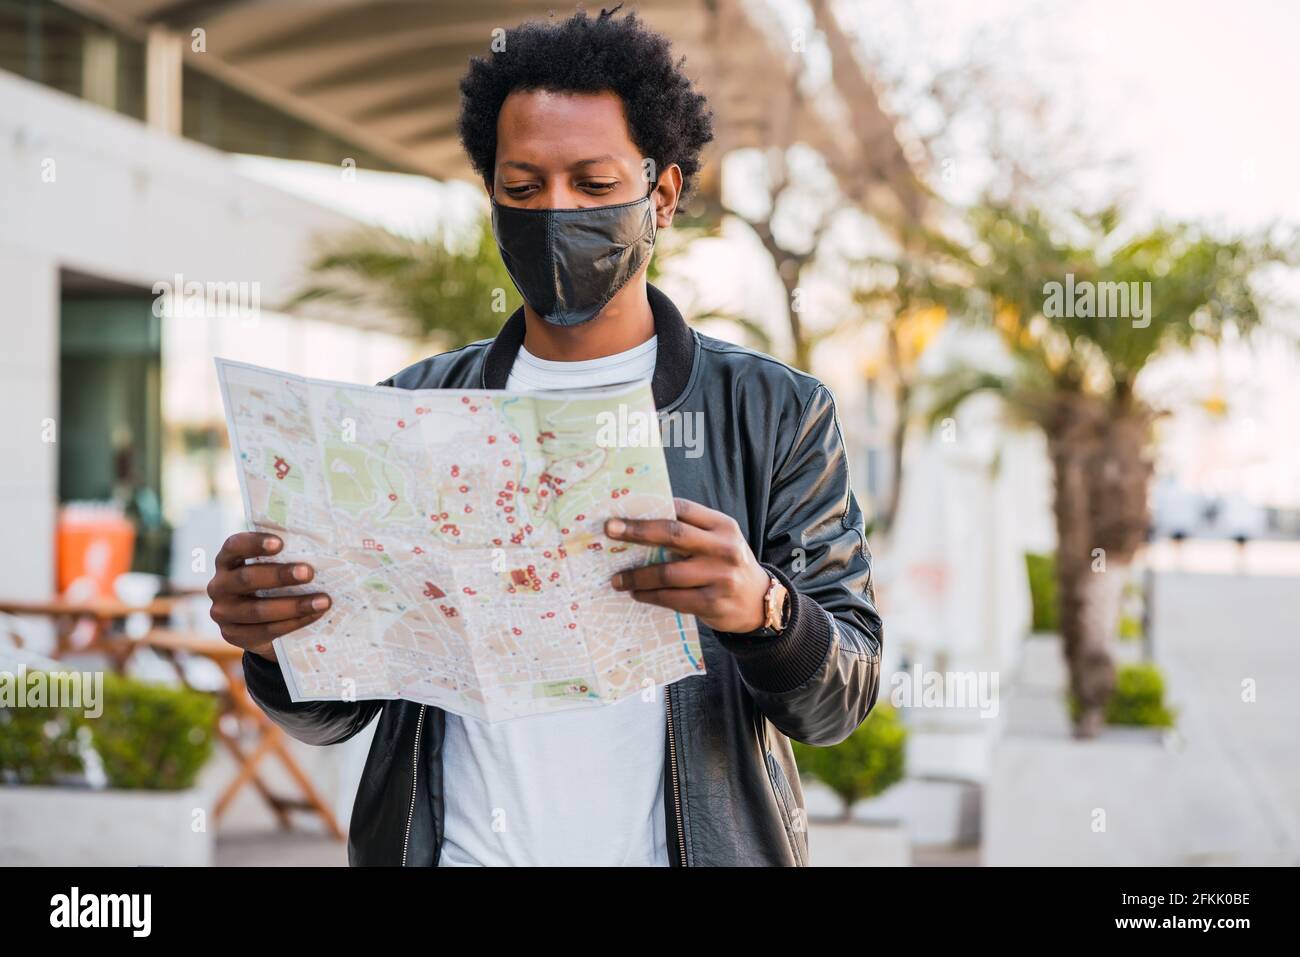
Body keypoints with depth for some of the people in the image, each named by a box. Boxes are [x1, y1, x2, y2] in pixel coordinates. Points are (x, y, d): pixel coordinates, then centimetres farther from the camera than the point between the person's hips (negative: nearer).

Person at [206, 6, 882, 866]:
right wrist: (273, 637, -17)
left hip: (677, 846, -1)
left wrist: (765, 607, -26)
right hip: (452, 844, 1)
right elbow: (331, 715, 5)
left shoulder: (778, 414, -1)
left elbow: (841, 701, -6)